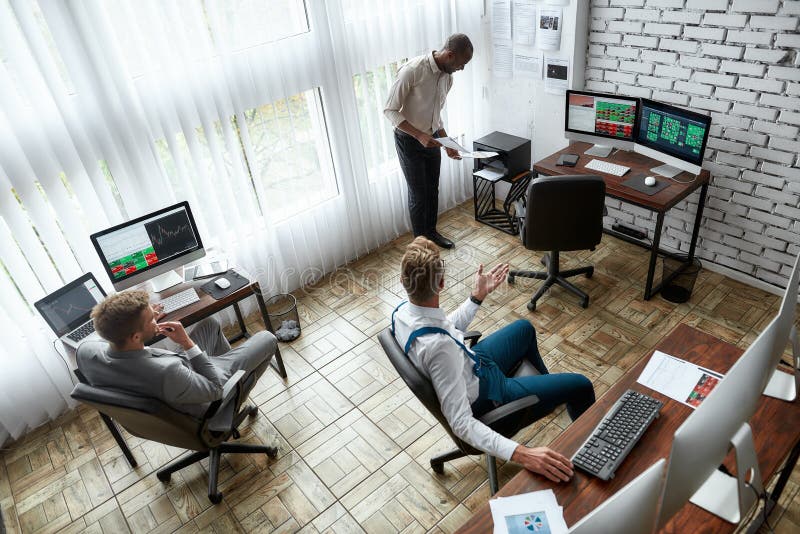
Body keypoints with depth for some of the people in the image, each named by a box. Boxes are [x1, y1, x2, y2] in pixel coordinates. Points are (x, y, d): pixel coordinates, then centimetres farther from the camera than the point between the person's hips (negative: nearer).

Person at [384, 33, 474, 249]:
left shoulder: (447, 77, 0)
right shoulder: (412, 70, -24)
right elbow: (390, 110, -21)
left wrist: (447, 143, 5)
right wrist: (419, 135, -28)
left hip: (431, 139, 7)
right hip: (409, 141, -7)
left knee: (433, 190, 17)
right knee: (418, 194, 3)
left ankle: (431, 231, 38)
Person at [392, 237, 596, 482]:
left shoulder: (402, 311, -16)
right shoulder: (438, 346, -42)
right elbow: (460, 423, -38)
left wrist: (479, 295, 2)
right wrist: (521, 454, -46)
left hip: (470, 366, 8)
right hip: (486, 394, -8)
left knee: (524, 328, 28)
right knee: (580, 385, 4)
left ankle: (547, 384, 56)